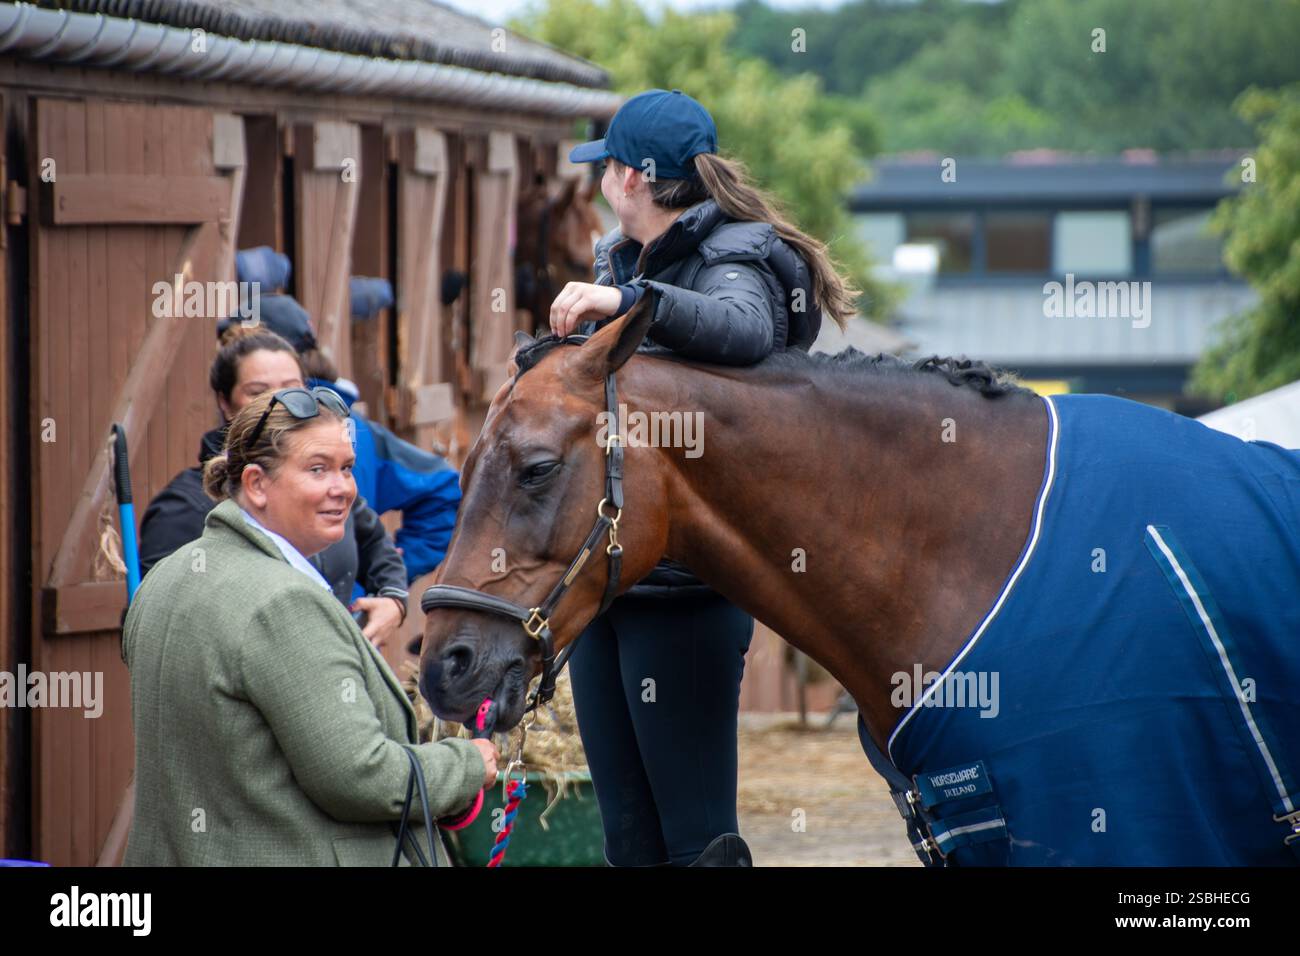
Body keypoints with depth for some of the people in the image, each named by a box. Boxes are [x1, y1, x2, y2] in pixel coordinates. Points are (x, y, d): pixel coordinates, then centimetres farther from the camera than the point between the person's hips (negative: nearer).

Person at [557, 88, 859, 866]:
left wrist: (630, 300, -43)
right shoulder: (621, 261, 15)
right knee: (629, 837, 11)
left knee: (697, 837, -7)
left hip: (685, 591, -8)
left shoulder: (731, 266, -10)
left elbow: (744, 330, -34)